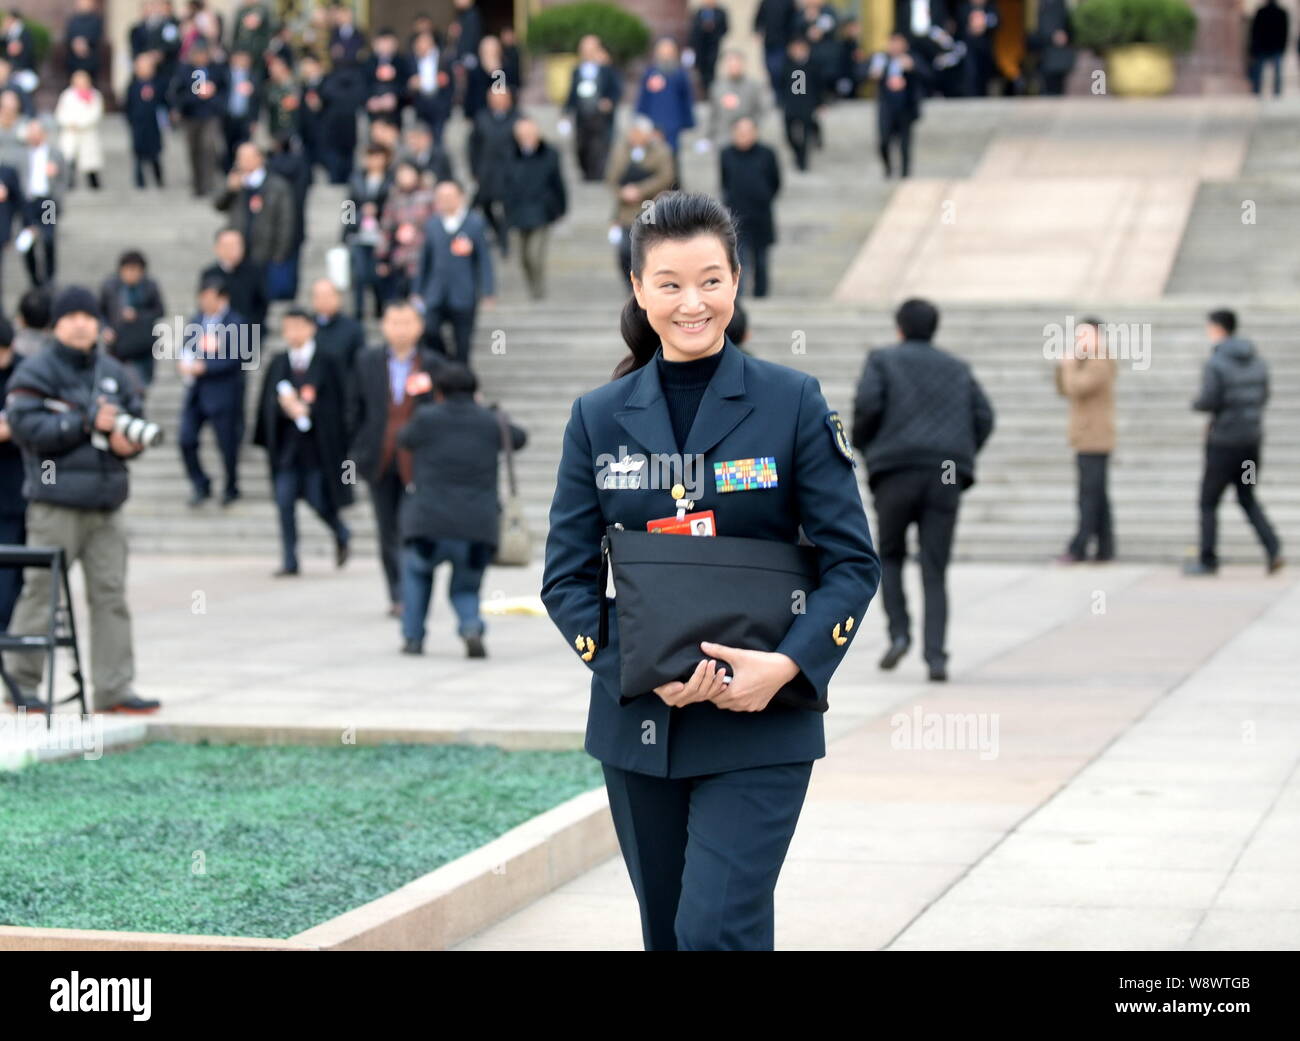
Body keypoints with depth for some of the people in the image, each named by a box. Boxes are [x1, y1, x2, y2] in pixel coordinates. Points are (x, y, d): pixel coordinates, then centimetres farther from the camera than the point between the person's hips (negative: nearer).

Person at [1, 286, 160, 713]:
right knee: (42, 591, -3)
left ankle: (114, 688, 7)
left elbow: (137, 419, 20)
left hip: (106, 504, 6)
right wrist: (88, 423, -18)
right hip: (55, 505, -6)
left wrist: (127, 440, -4)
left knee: (111, 594, 4)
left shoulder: (114, 372, 15)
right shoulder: (36, 371, -3)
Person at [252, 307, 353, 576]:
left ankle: (341, 535, 32)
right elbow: (268, 401, 5)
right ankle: (289, 561, 4)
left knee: (320, 502, 1)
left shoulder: (326, 363, -4)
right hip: (286, 445, 3)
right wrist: (285, 405, -15)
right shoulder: (278, 364, 6)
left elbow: (335, 403, -6)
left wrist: (306, 410, -17)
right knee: (284, 503, -2)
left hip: (317, 445, -3)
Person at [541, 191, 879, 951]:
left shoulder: (792, 402, -2)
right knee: (666, 934, 13)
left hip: (760, 729, -3)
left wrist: (789, 665, -18)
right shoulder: (600, 417, 4)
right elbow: (567, 579, 4)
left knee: (717, 929, -13)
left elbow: (854, 561, -2)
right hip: (639, 729, 3)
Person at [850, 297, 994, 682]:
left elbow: (867, 404, -7)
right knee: (934, 571, 2)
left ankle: (899, 633, -1)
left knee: (890, 556, 17)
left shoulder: (882, 360, 10)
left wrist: (861, 444, 10)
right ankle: (936, 655, -12)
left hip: (897, 473, -2)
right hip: (946, 477, 2)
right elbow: (983, 418, 10)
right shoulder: (957, 369, 21)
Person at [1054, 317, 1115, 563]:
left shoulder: (1100, 363, -11)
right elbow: (1064, 390, 19)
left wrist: (1070, 365, -10)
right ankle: (1105, 548, 12)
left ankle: (1079, 548, -15)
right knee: (1096, 496, 10)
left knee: (1090, 494, -11)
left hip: (1093, 441, -10)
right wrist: (1064, 366, 5)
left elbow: (1077, 388, -23)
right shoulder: (1086, 362, 20)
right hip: (1086, 440, 10)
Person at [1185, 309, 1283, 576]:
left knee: (1209, 502, 7)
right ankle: (1273, 549, 1)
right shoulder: (1257, 361, 6)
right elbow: (1262, 397, 11)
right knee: (1247, 498, 18)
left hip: (1223, 443, -6)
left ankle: (1207, 560, 9)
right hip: (1253, 440, 6)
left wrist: (1196, 403, 2)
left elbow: (1208, 401, -20)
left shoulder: (1216, 363, -14)